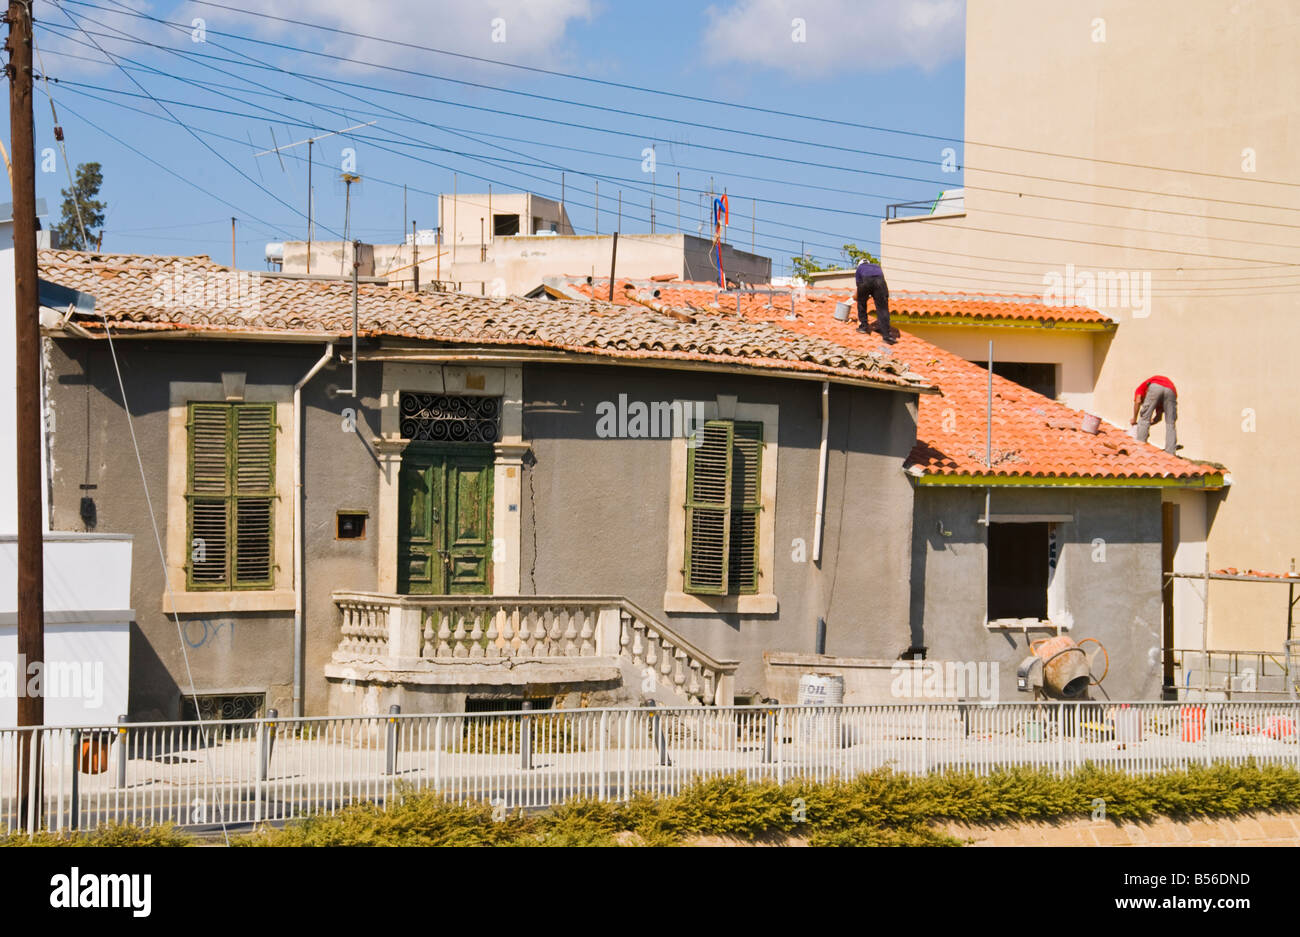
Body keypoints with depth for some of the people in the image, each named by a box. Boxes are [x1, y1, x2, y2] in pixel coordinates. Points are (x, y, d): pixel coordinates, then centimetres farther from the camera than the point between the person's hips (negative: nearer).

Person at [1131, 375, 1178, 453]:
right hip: (1171, 390, 4)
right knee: (1170, 424, 13)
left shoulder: (1141, 388, 33)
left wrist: (1134, 419, 20)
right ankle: (1170, 453, 8)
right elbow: (1158, 418, 42)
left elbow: (1138, 401, 11)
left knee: (1144, 419, 8)